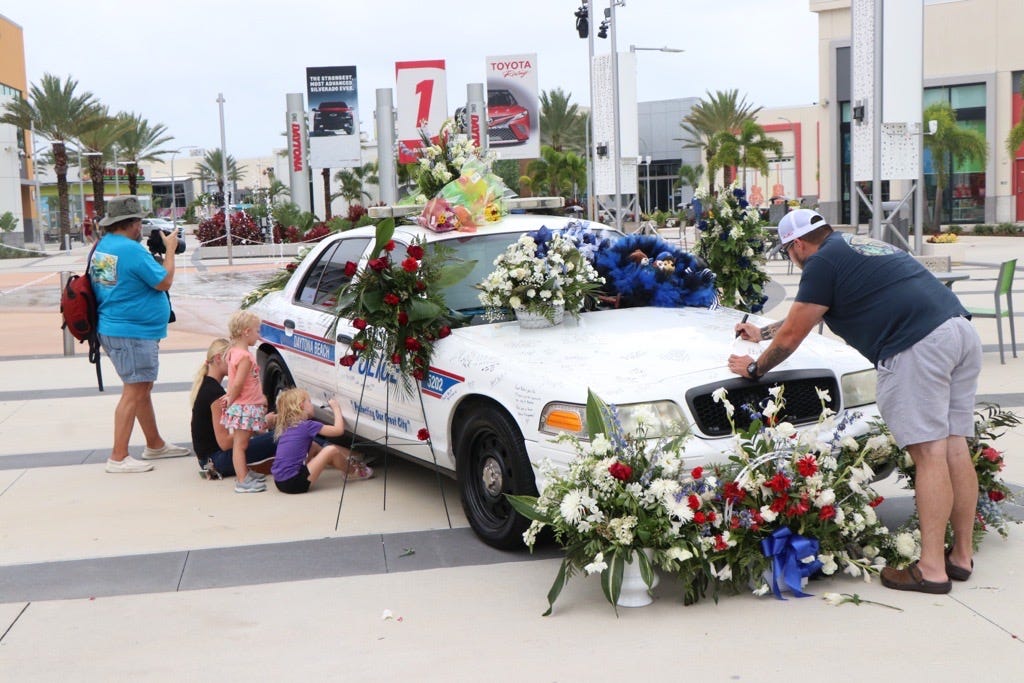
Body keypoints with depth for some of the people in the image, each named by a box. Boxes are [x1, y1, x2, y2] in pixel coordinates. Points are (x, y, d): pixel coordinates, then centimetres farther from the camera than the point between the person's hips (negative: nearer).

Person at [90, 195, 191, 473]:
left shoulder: (102, 246, 9)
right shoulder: (131, 250, -20)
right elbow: (164, 282, -14)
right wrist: (170, 250, -4)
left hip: (114, 328, 10)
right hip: (132, 333, -10)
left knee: (144, 388, 19)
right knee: (134, 392, -5)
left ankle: (155, 445, 31)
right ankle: (118, 457, -2)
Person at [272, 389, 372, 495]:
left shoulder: (286, 426, 15)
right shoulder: (307, 426, -9)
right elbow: (339, 430, -5)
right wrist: (336, 408, 11)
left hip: (279, 482, 9)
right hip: (294, 483, -9)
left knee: (314, 447, 21)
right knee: (331, 450, -4)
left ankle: (347, 461, 28)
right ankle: (353, 472, 20)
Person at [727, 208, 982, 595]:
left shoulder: (824, 261, 2)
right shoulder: (862, 247, 31)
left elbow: (792, 336, 6)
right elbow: (808, 314, 43)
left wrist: (755, 367, 22)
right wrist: (763, 332, 52)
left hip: (918, 345, -9)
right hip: (961, 329, 9)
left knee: (929, 451, -9)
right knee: (955, 446, 11)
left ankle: (932, 569, -6)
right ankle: (961, 556, 19)